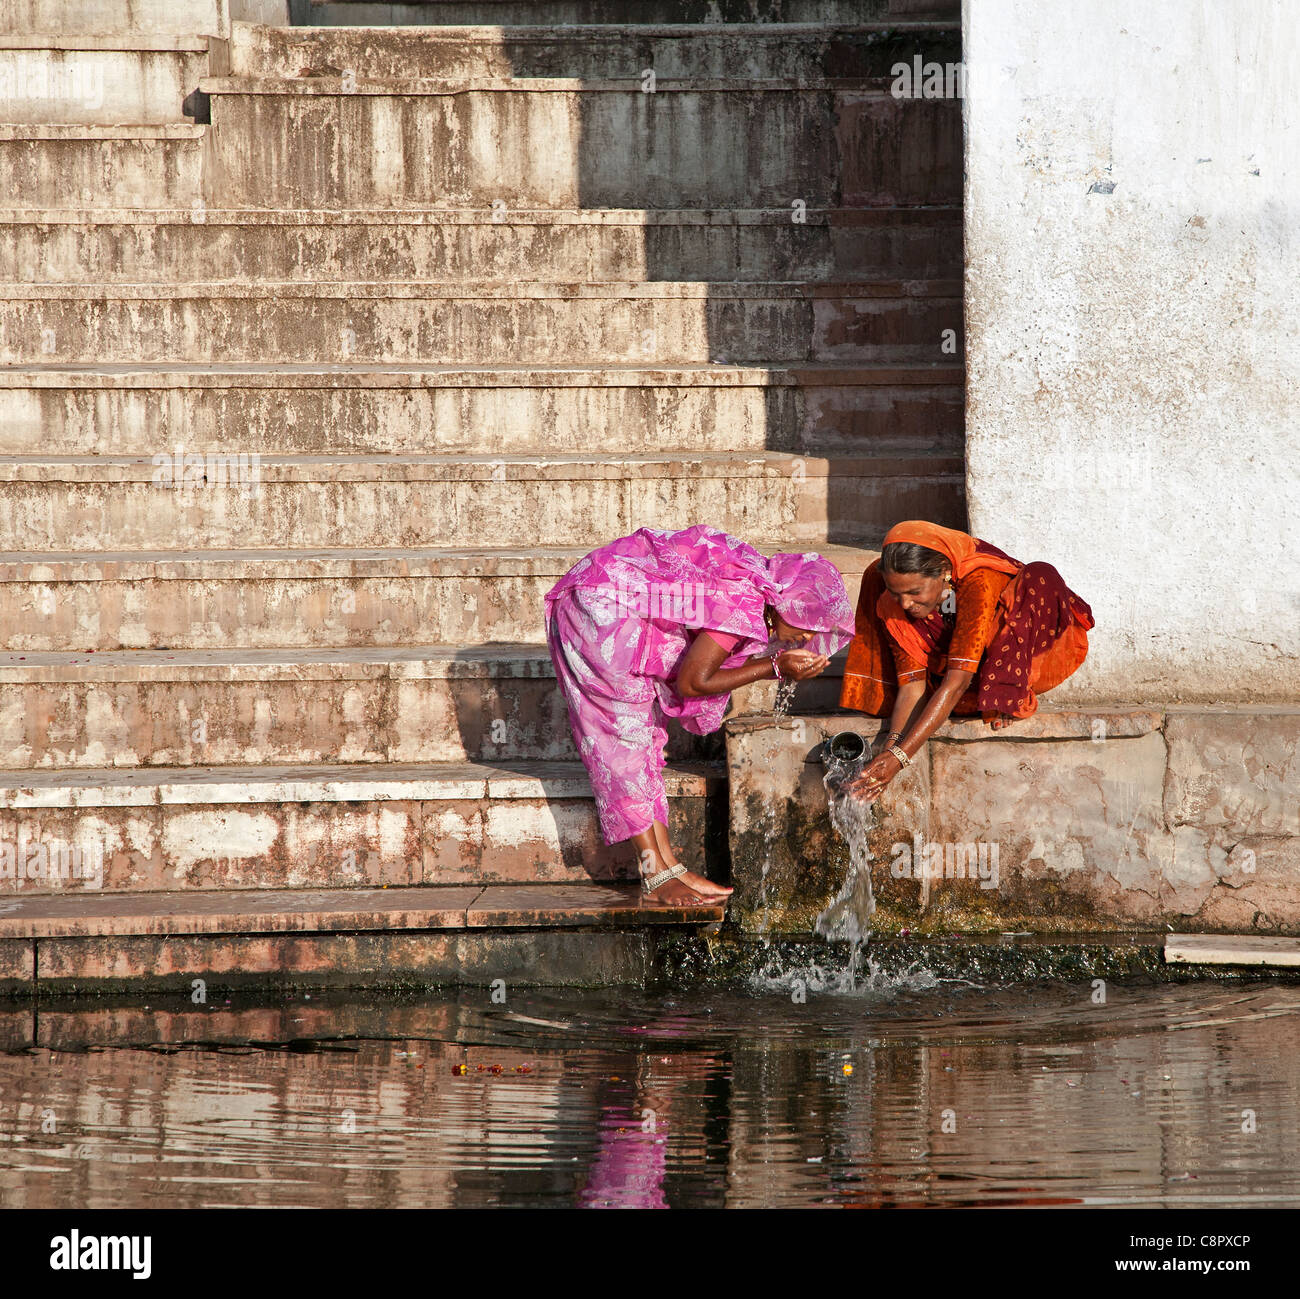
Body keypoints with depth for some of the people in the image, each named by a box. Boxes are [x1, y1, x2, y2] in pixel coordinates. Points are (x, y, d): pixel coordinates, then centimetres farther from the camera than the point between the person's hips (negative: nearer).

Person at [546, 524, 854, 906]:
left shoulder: (756, 582, 2)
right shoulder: (745, 607, -26)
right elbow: (692, 682, -19)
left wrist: (782, 658, -5)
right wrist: (773, 668, -15)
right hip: (598, 609, -10)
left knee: (645, 731, 9)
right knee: (626, 736, -8)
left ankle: (667, 865, 9)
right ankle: (657, 879, -8)